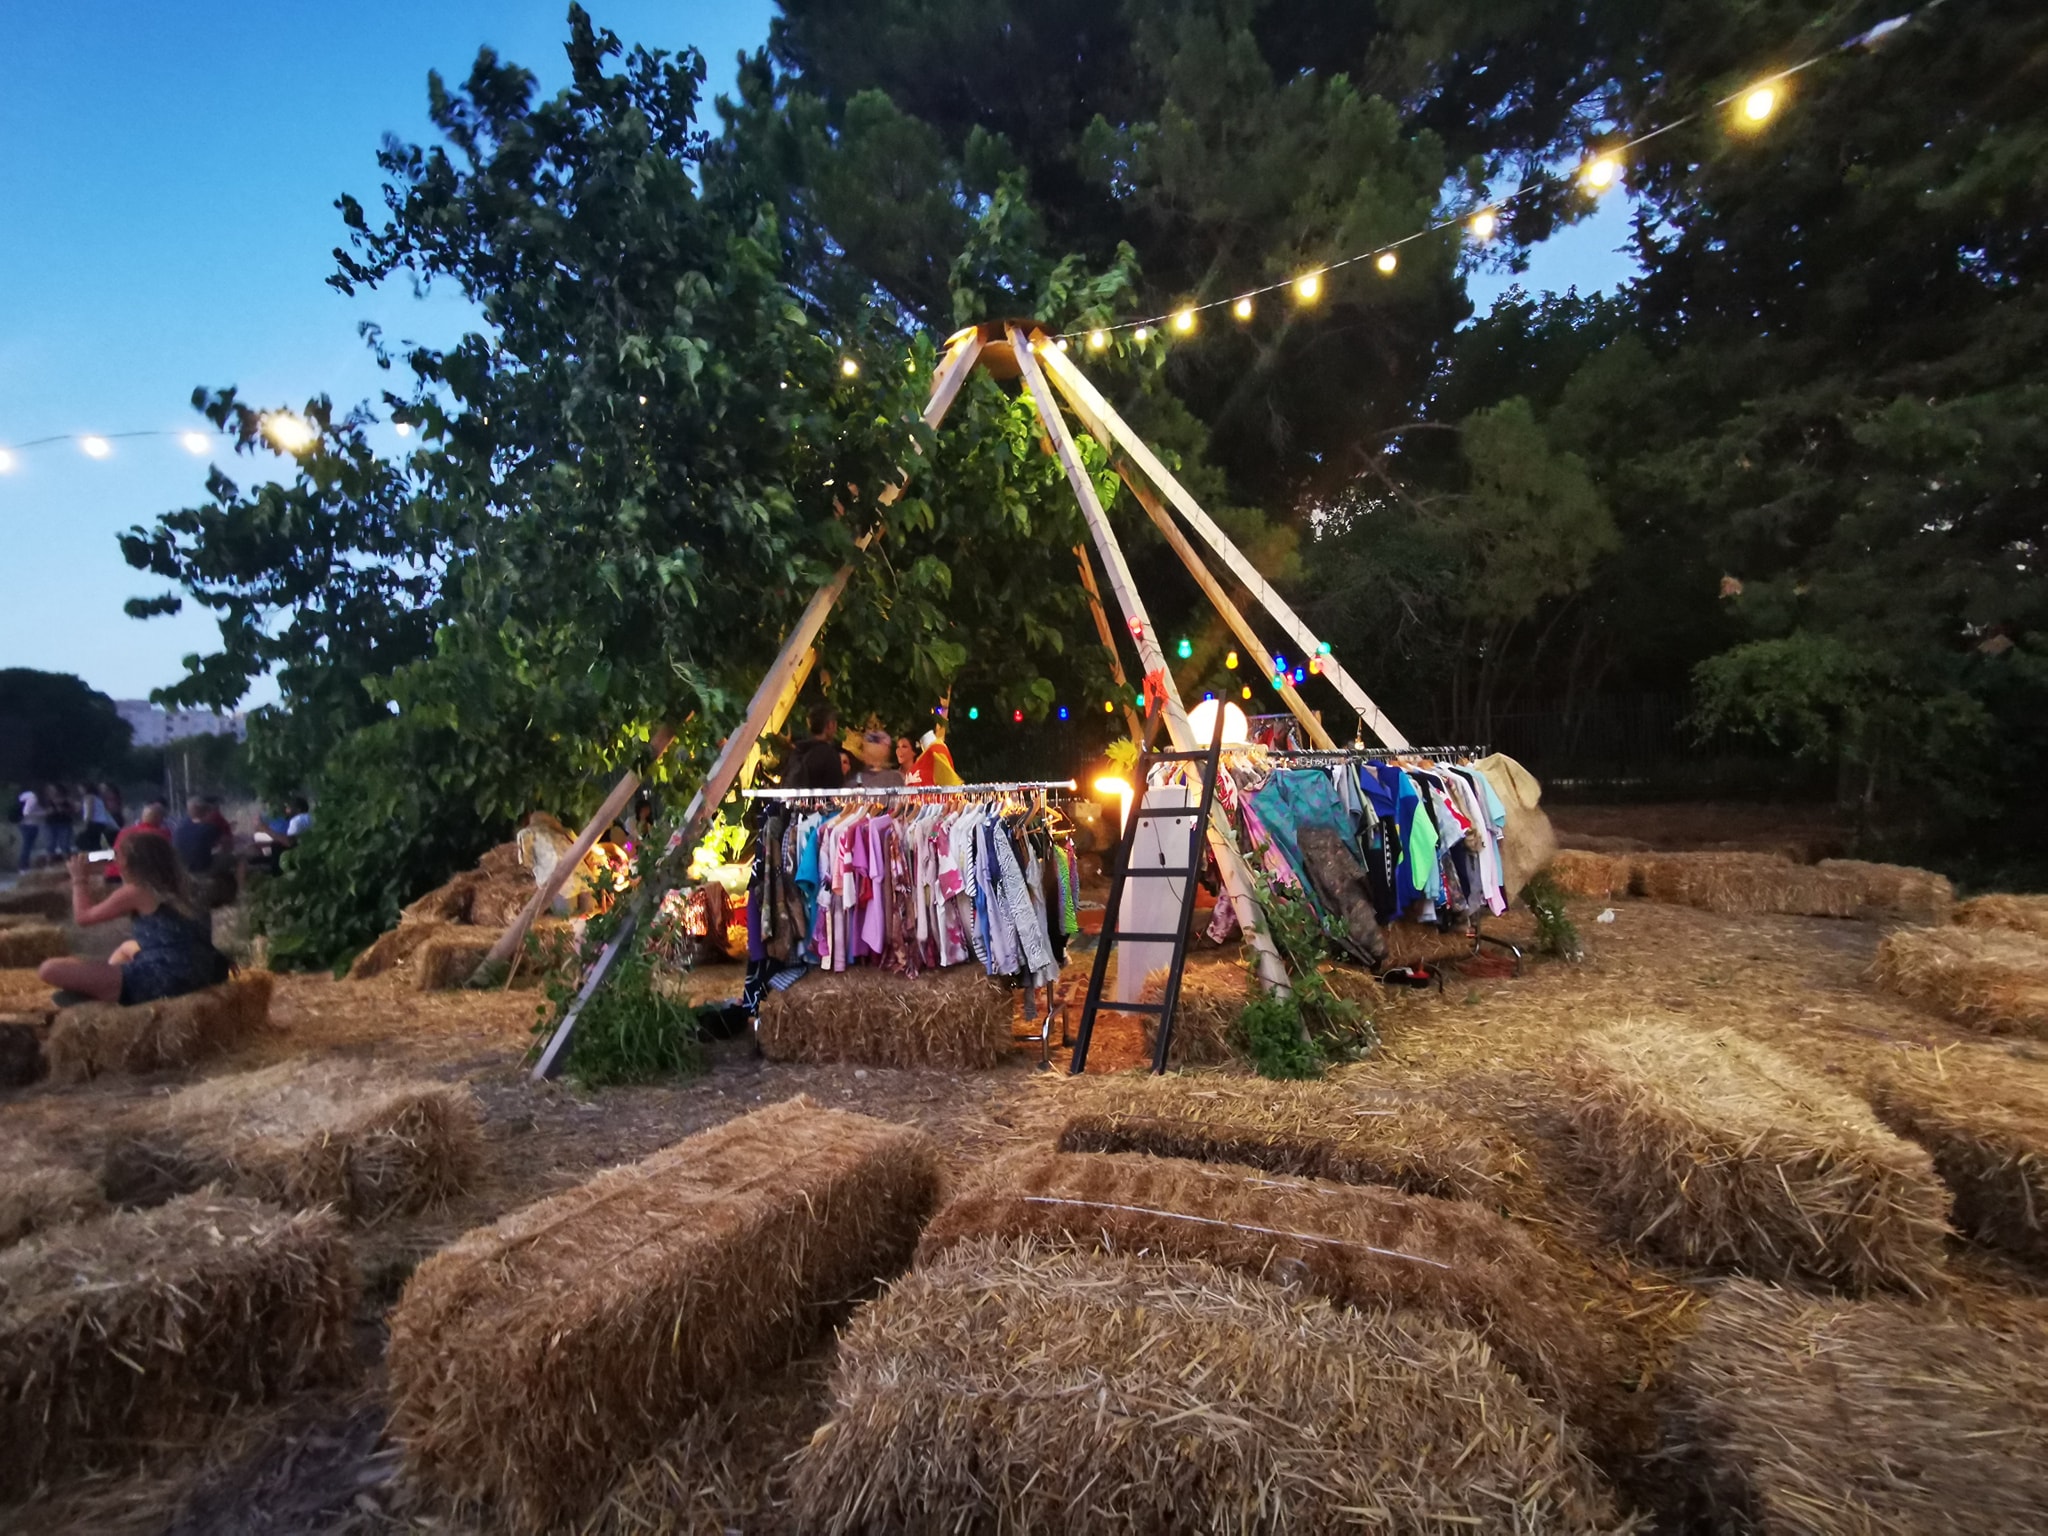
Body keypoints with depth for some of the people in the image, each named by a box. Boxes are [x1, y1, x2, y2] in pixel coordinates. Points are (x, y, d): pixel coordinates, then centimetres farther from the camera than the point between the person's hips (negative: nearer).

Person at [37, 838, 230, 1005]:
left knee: (49, 969, -8)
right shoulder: (175, 889, 18)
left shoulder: (135, 891, -1)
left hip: (162, 980, -9)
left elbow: (83, 917, 14)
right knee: (127, 948, 40)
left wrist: (80, 879, 27)